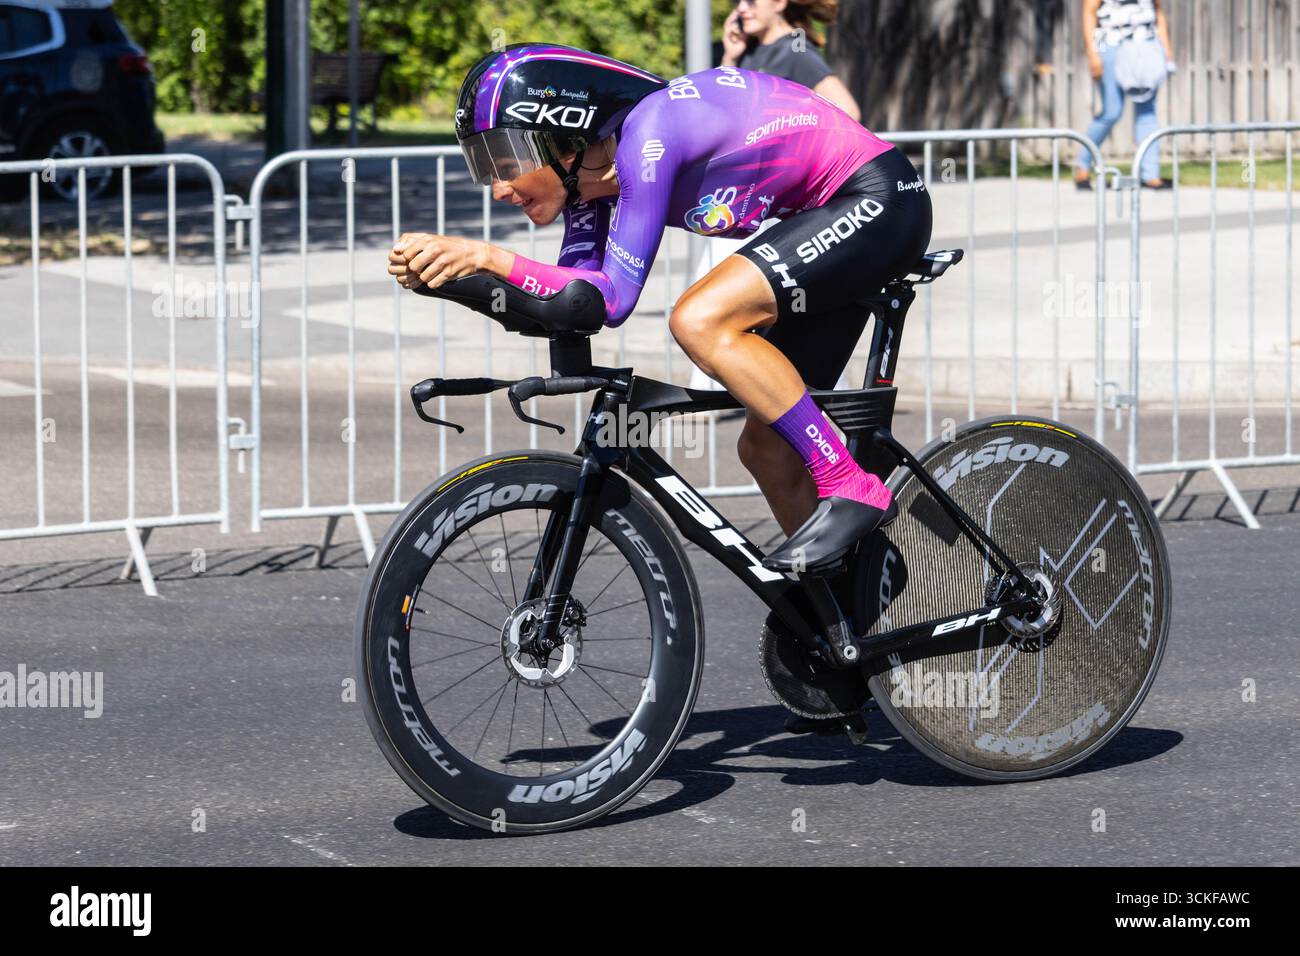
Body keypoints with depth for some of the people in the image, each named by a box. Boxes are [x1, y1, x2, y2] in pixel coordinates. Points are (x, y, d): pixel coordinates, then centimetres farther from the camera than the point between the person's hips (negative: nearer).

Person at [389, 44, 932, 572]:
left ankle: (851, 490, -19)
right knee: (766, 446, 8)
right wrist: (457, 270, -14)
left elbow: (614, 298, -28)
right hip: (835, 223, 9)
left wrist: (491, 258, -31)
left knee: (700, 321, -27)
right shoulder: (592, 167, -1)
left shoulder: (648, 135, -26)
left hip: (878, 200, -9)